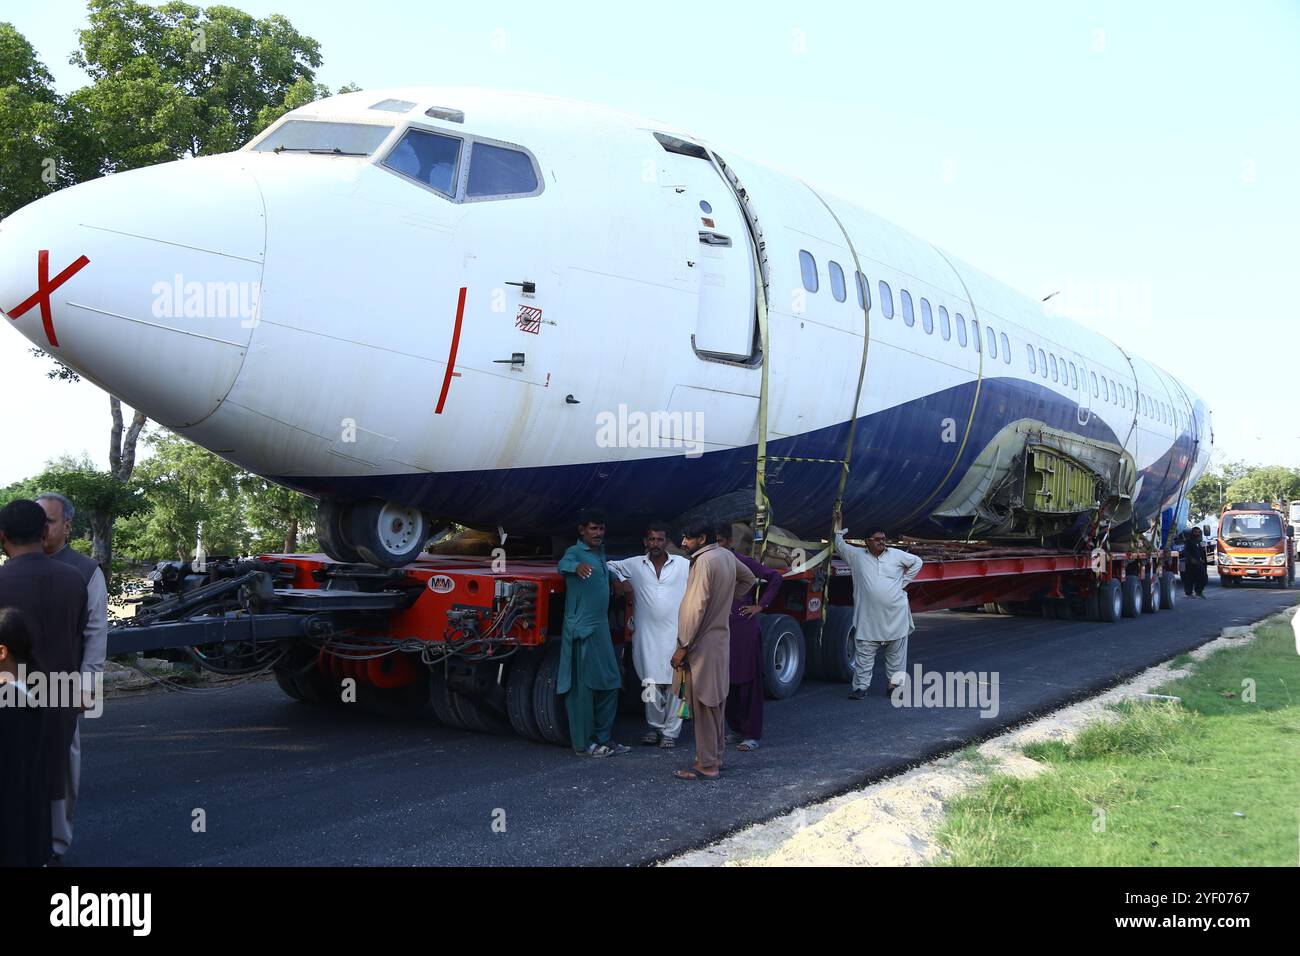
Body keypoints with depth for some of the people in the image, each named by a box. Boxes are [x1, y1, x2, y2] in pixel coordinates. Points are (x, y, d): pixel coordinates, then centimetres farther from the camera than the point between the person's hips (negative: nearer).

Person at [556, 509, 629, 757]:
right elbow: (563, 564, -32)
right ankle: (583, 744, 2)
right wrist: (577, 566, -52)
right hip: (581, 629, -8)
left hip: (602, 627, 9)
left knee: (610, 685, 11)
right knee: (583, 687, -4)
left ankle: (604, 738, 21)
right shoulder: (575, 552, -8)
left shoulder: (600, 554, 16)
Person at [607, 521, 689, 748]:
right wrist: (617, 583, -2)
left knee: (674, 684, -1)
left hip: (675, 635, -1)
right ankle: (655, 726, 21)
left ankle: (671, 731, 9)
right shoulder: (634, 565, 6)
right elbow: (607, 567, 15)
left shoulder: (684, 565, 3)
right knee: (651, 684, 5)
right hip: (647, 636, 1)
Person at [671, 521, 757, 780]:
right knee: (714, 703, 15)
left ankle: (706, 766, 1)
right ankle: (715, 758, 24)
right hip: (721, 639, 9)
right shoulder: (727, 556, 9)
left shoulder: (704, 561, -17)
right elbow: (749, 579, 27)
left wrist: (683, 647, -16)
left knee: (703, 705, -4)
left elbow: (697, 608, -20)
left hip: (703, 644, -9)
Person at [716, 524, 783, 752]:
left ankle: (752, 735, 4)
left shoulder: (742, 562, -6)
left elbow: (775, 577, -3)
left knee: (747, 682, -1)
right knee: (726, 683, 8)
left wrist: (761, 605, -4)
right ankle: (737, 730, 22)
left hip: (744, 628, -5)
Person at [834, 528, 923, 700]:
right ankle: (860, 686, 5)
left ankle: (895, 685, 17)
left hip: (896, 616, 1)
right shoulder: (857, 556, 4)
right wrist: (839, 531, 16)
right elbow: (839, 546, 15)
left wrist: (904, 581, 11)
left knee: (896, 654, 7)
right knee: (864, 654, -1)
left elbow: (917, 562, 18)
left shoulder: (896, 555, 7)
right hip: (868, 619, -1)